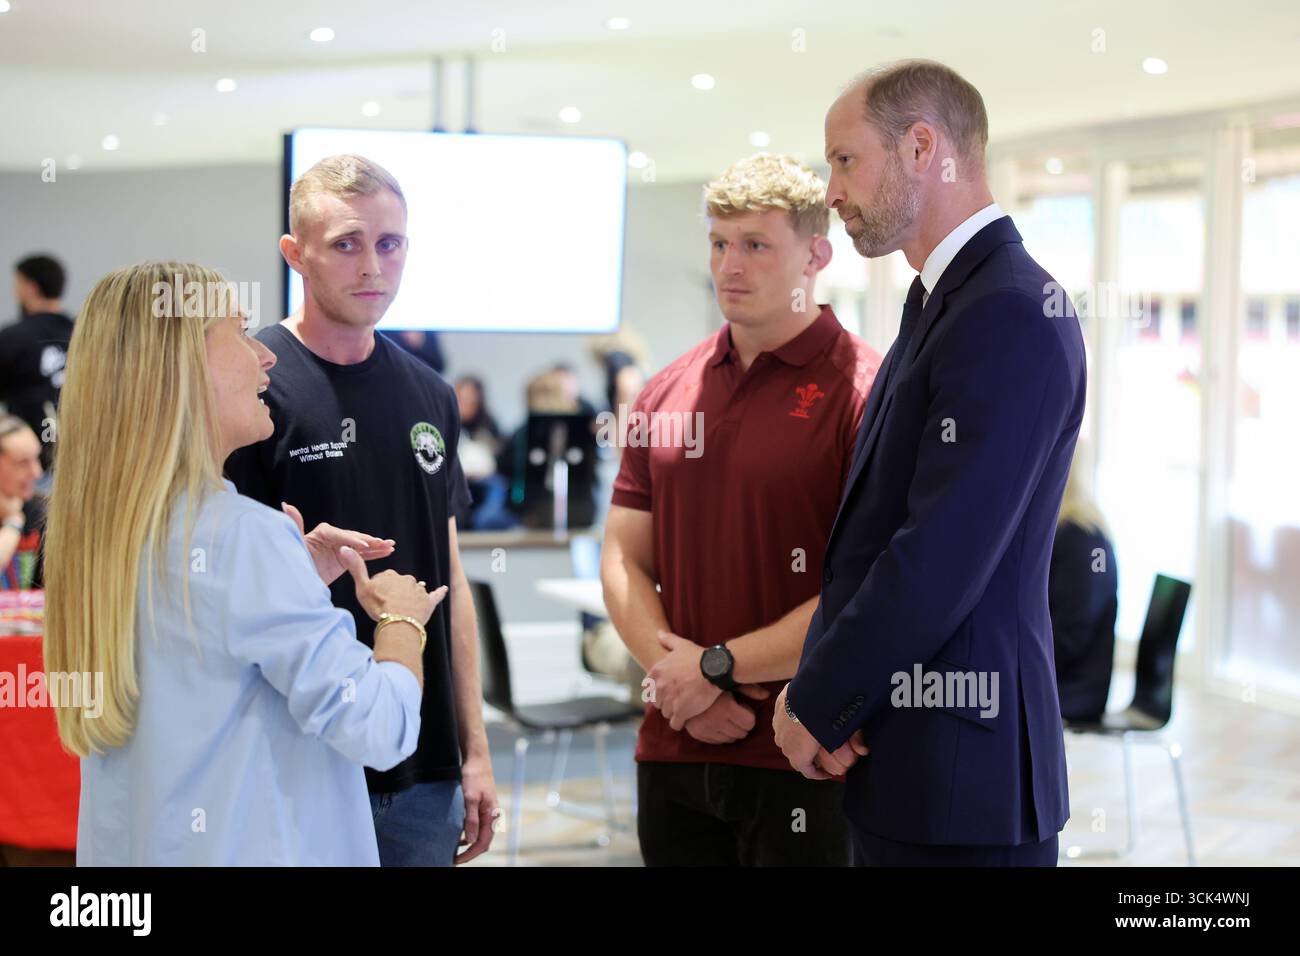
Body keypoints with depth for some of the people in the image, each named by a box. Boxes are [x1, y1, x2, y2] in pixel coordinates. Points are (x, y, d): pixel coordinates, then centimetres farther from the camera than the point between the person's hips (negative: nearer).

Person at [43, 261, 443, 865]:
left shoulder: (96, 530, 3)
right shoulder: (244, 534, -21)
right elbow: (378, 730, -22)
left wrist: (299, 580, 8)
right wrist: (400, 618, -5)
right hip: (251, 850, -8)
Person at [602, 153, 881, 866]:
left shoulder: (864, 391, -8)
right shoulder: (667, 393, 10)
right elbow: (624, 557, 11)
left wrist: (718, 666, -11)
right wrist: (673, 672, -6)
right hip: (671, 750, 5)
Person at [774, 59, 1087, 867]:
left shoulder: (1011, 314, -17)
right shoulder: (945, 304, 14)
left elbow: (941, 559, -22)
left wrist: (818, 708, -11)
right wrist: (818, 693, -2)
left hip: (958, 771, -9)